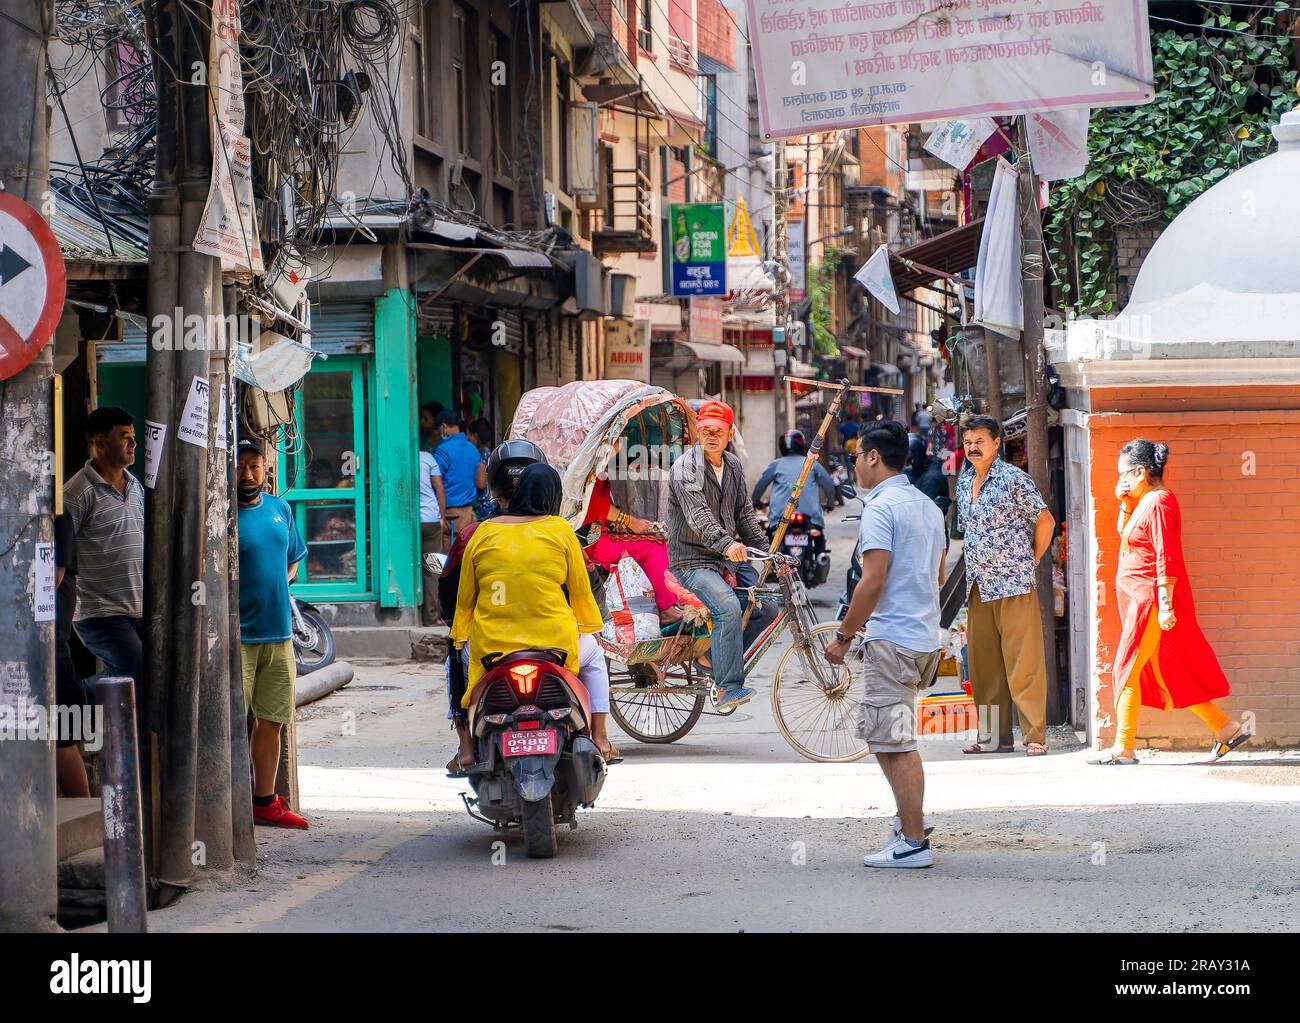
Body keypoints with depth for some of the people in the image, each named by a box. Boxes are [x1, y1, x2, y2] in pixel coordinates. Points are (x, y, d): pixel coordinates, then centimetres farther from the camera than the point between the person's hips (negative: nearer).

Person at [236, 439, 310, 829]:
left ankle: (265, 801, 23)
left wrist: (277, 586, 10)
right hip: (237, 635, -6)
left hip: (278, 633, 6)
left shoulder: (280, 509, 12)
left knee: (271, 721, 13)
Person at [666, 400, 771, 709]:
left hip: (723, 560, 8)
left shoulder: (733, 466, 12)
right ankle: (728, 688, -31)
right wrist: (726, 543, -43)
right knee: (729, 607, -29)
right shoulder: (686, 468, -13)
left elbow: (744, 513, 17)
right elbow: (697, 513, -27)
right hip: (692, 560, -8)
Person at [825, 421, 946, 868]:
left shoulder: (880, 508, -14)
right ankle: (909, 818, 23)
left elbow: (873, 581, -20)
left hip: (891, 640, -9)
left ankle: (913, 843, -4)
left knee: (895, 745, -5)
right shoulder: (928, 506, 14)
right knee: (889, 738, 21)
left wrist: (843, 636, -12)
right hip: (925, 636, 9)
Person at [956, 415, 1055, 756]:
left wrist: (1030, 563, 2)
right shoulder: (963, 483, 14)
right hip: (978, 587, 7)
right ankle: (996, 736, 13)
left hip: (1013, 585, -7)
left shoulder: (1013, 479, -7)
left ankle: (1035, 736, -9)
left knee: (1023, 663, -9)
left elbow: (1045, 521, -3)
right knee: (984, 664, 7)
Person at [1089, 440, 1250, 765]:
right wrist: (1124, 503, 15)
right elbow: (1125, 533, 32)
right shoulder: (1146, 501, 15)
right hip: (1140, 600, 10)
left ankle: (1123, 747, -5)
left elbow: (1166, 557, -21)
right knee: (1167, 674, 10)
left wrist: (1165, 604, -25)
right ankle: (1226, 729, 12)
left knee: (1127, 671, -8)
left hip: (1151, 600, -10)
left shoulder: (1158, 502, -15)